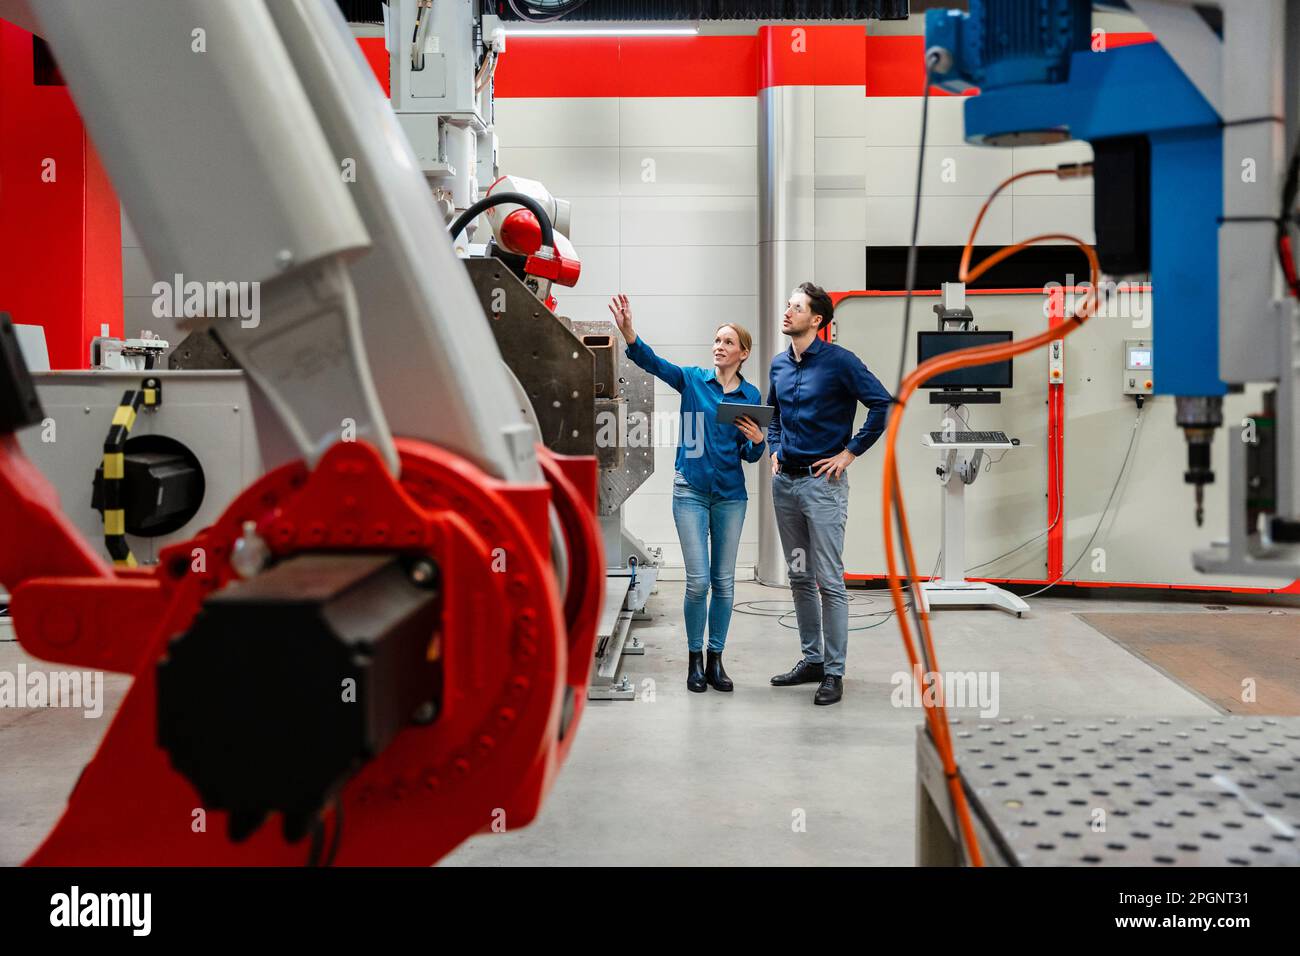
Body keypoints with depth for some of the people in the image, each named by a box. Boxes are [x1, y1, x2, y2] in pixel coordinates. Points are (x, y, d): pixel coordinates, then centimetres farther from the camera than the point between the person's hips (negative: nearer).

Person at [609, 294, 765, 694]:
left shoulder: (751, 396, 4)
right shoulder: (693, 379, 0)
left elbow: (750, 456, 8)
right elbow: (653, 362, -19)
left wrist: (757, 441, -15)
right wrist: (627, 331, -36)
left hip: (730, 495, 2)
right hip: (691, 490, -2)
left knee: (723, 580, 6)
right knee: (698, 581, -4)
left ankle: (715, 660, 18)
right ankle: (695, 659, 13)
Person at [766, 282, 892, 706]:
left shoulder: (839, 361, -10)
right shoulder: (779, 365, 10)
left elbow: (883, 404, -13)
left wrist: (849, 453, -11)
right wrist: (775, 449, 13)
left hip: (822, 482, -7)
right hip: (785, 481, 7)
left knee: (829, 581, -4)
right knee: (799, 577, 13)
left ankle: (834, 672, 3)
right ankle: (812, 660, 24)